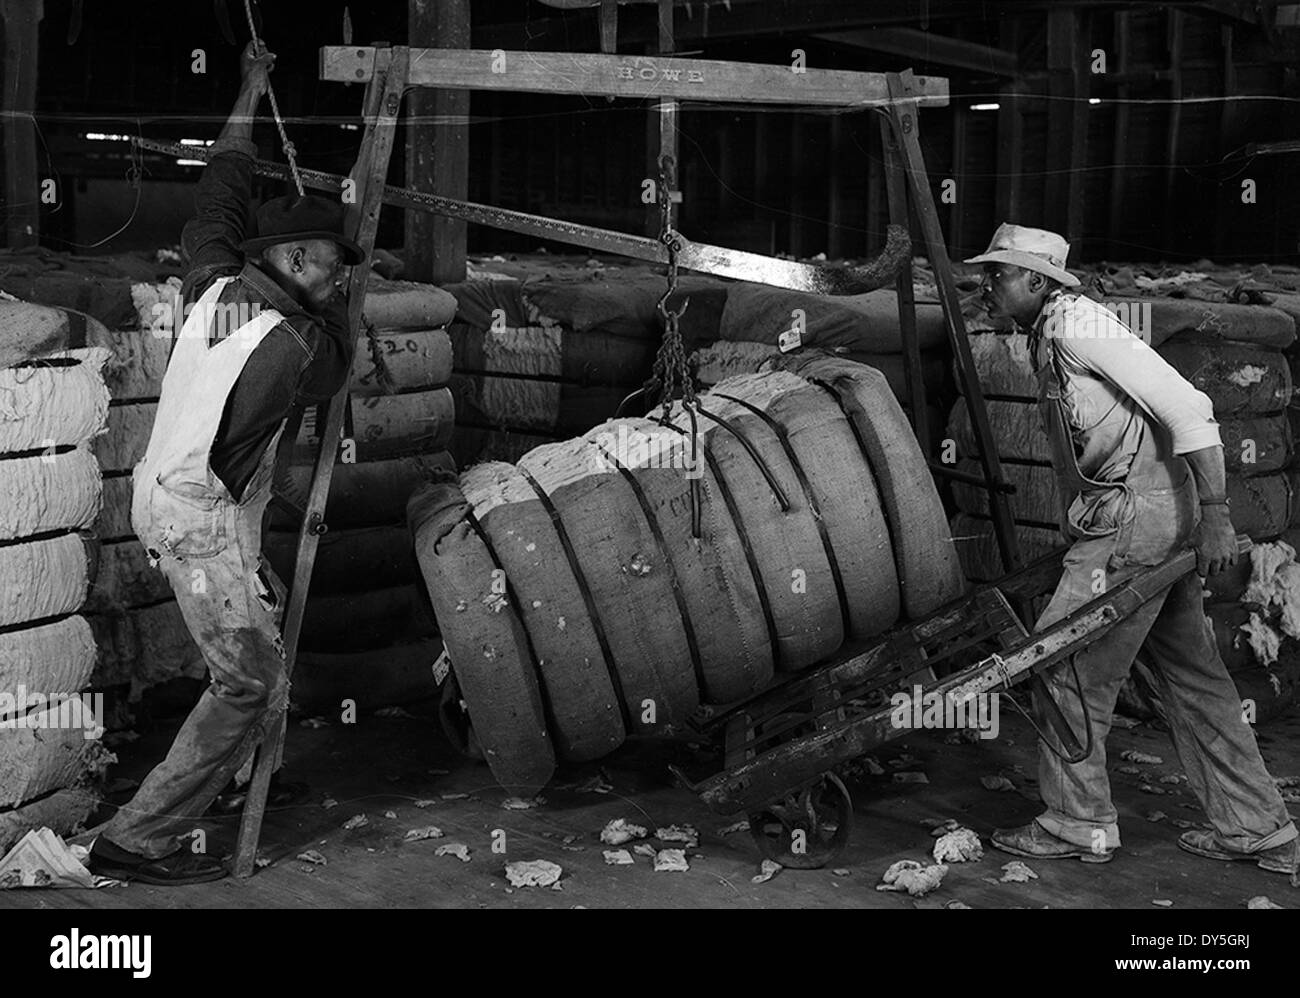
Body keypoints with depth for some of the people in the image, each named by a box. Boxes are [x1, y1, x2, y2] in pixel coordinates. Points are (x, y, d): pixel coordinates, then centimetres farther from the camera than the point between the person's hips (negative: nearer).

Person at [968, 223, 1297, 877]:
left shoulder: (1076, 324, -12)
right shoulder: (1050, 338, 18)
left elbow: (1186, 407, -19)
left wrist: (1214, 515, -23)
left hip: (1137, 516, -10)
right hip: (1155, 522, 10)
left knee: (1063, 660, -3)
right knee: (1191, 676, 12)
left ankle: (1078, 824, 7)